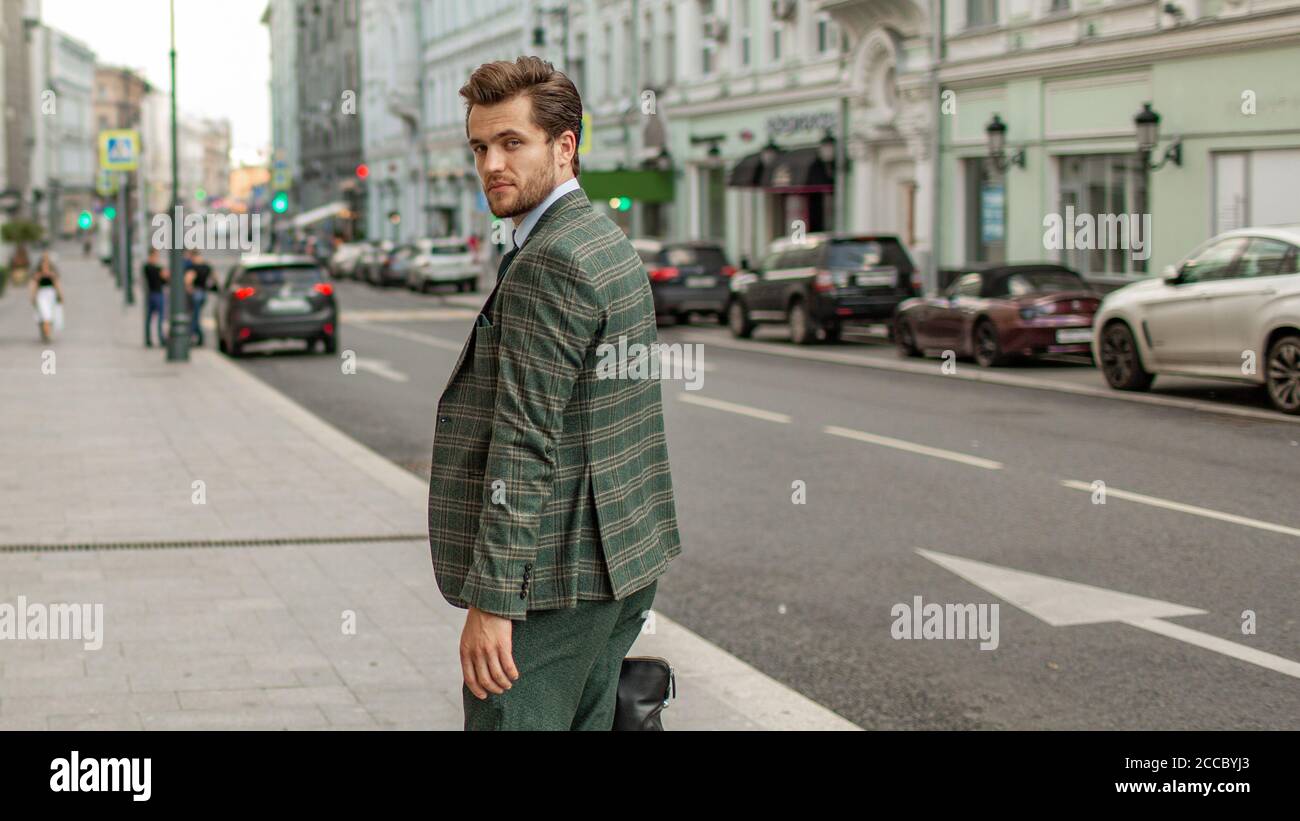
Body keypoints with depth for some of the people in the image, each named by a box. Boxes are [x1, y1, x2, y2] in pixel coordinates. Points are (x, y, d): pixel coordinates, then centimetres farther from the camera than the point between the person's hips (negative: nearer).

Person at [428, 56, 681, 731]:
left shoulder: (547, 263, -17)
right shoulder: (608, 242, 15)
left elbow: (526, 444, -22)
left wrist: (493, 598, -21)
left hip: (550, 579, -10)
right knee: (588, 719, 15)